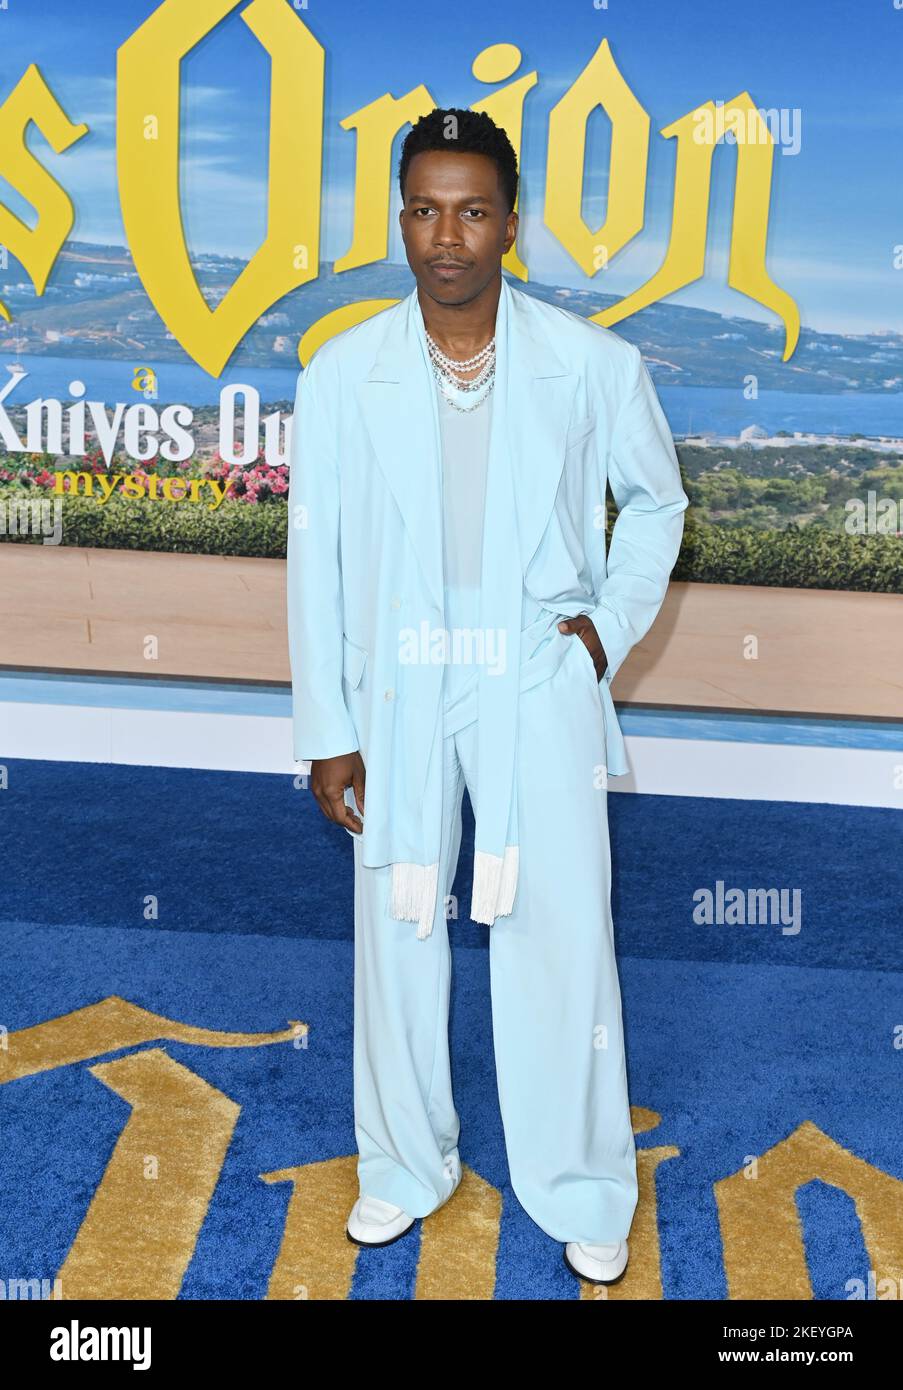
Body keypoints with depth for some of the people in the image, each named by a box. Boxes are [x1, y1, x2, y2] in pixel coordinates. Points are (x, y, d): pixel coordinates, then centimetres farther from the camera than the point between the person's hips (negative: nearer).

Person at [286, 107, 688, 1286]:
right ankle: (406, 1166, 35)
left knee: (561, 940, 3)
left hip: (539, 683, -1)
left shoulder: (594, 364, -5)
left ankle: (584, 1195, 26)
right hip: (400, 687, 1)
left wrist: (614, 624, -1)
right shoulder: (341, 374, -4)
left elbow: (655, 500, 12)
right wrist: (326, 733, -1)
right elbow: (316, 560, -1)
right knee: (397, 935, 12)